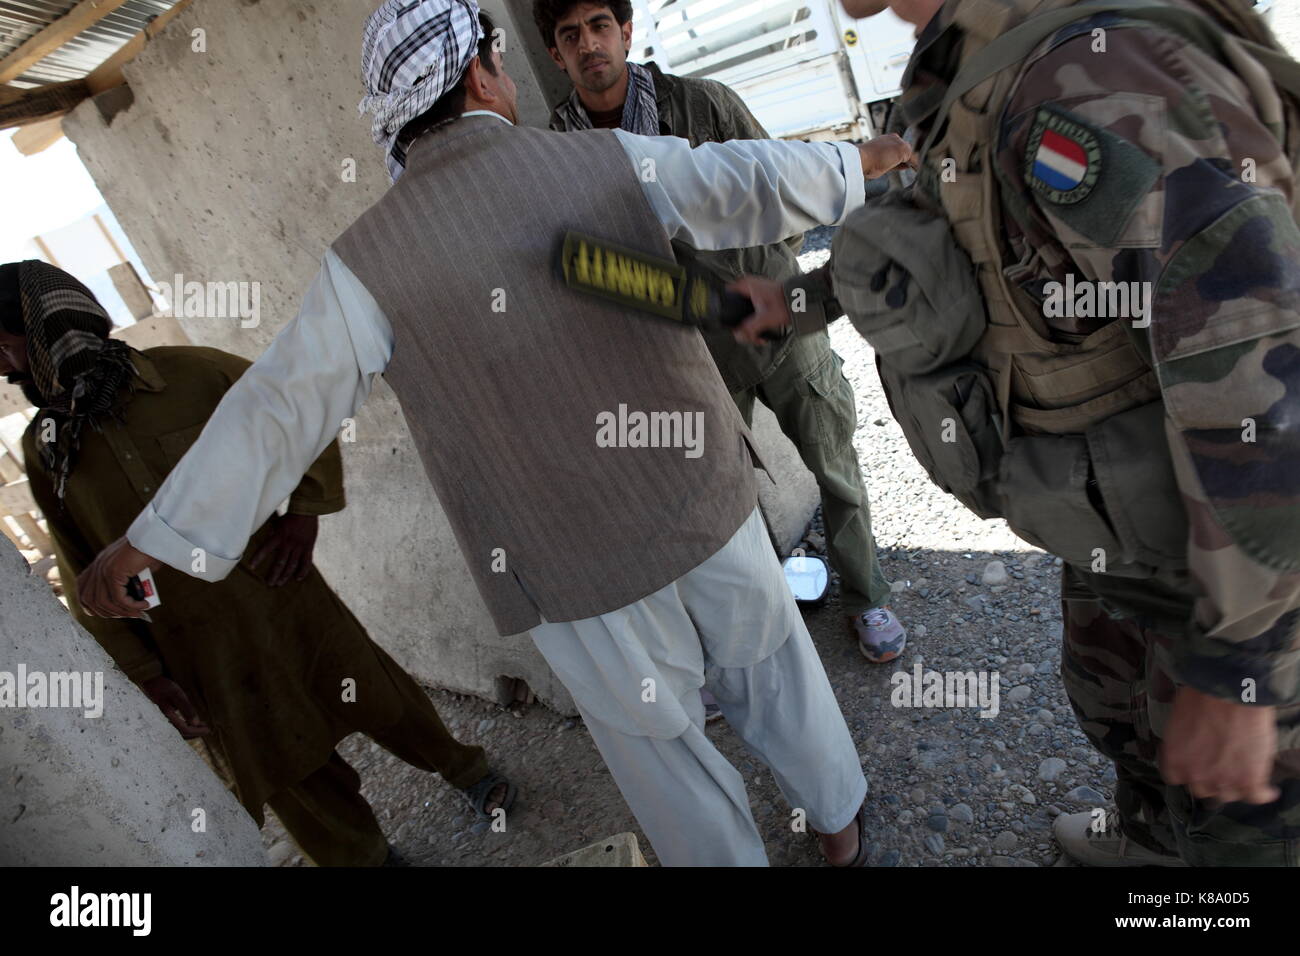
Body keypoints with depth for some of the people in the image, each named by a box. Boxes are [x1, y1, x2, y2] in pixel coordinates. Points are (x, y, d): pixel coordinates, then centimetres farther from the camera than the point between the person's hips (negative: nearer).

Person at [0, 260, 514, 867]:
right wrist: (146, 674, 1)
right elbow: (85, 582, 5)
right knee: (290, 777, 13)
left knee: (377, 698, 12)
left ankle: (464, 770, 41)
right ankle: (365, 856, 38)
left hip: (286, 597, -2)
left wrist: (305, 509, -10)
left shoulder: (185, 372, -8)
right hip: (201, 653, 2)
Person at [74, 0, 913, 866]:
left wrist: (155, 537, 5)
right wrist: (857, 164, 23)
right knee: (766, 660, 28)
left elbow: (278, 409, -8)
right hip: (703, 507, 3)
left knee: (658, 742, 21)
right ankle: (840, 822, 53)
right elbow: (756, 183, 3)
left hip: (573, 572, -2)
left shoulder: (369, 260, -11)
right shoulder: (611, 161, -7)